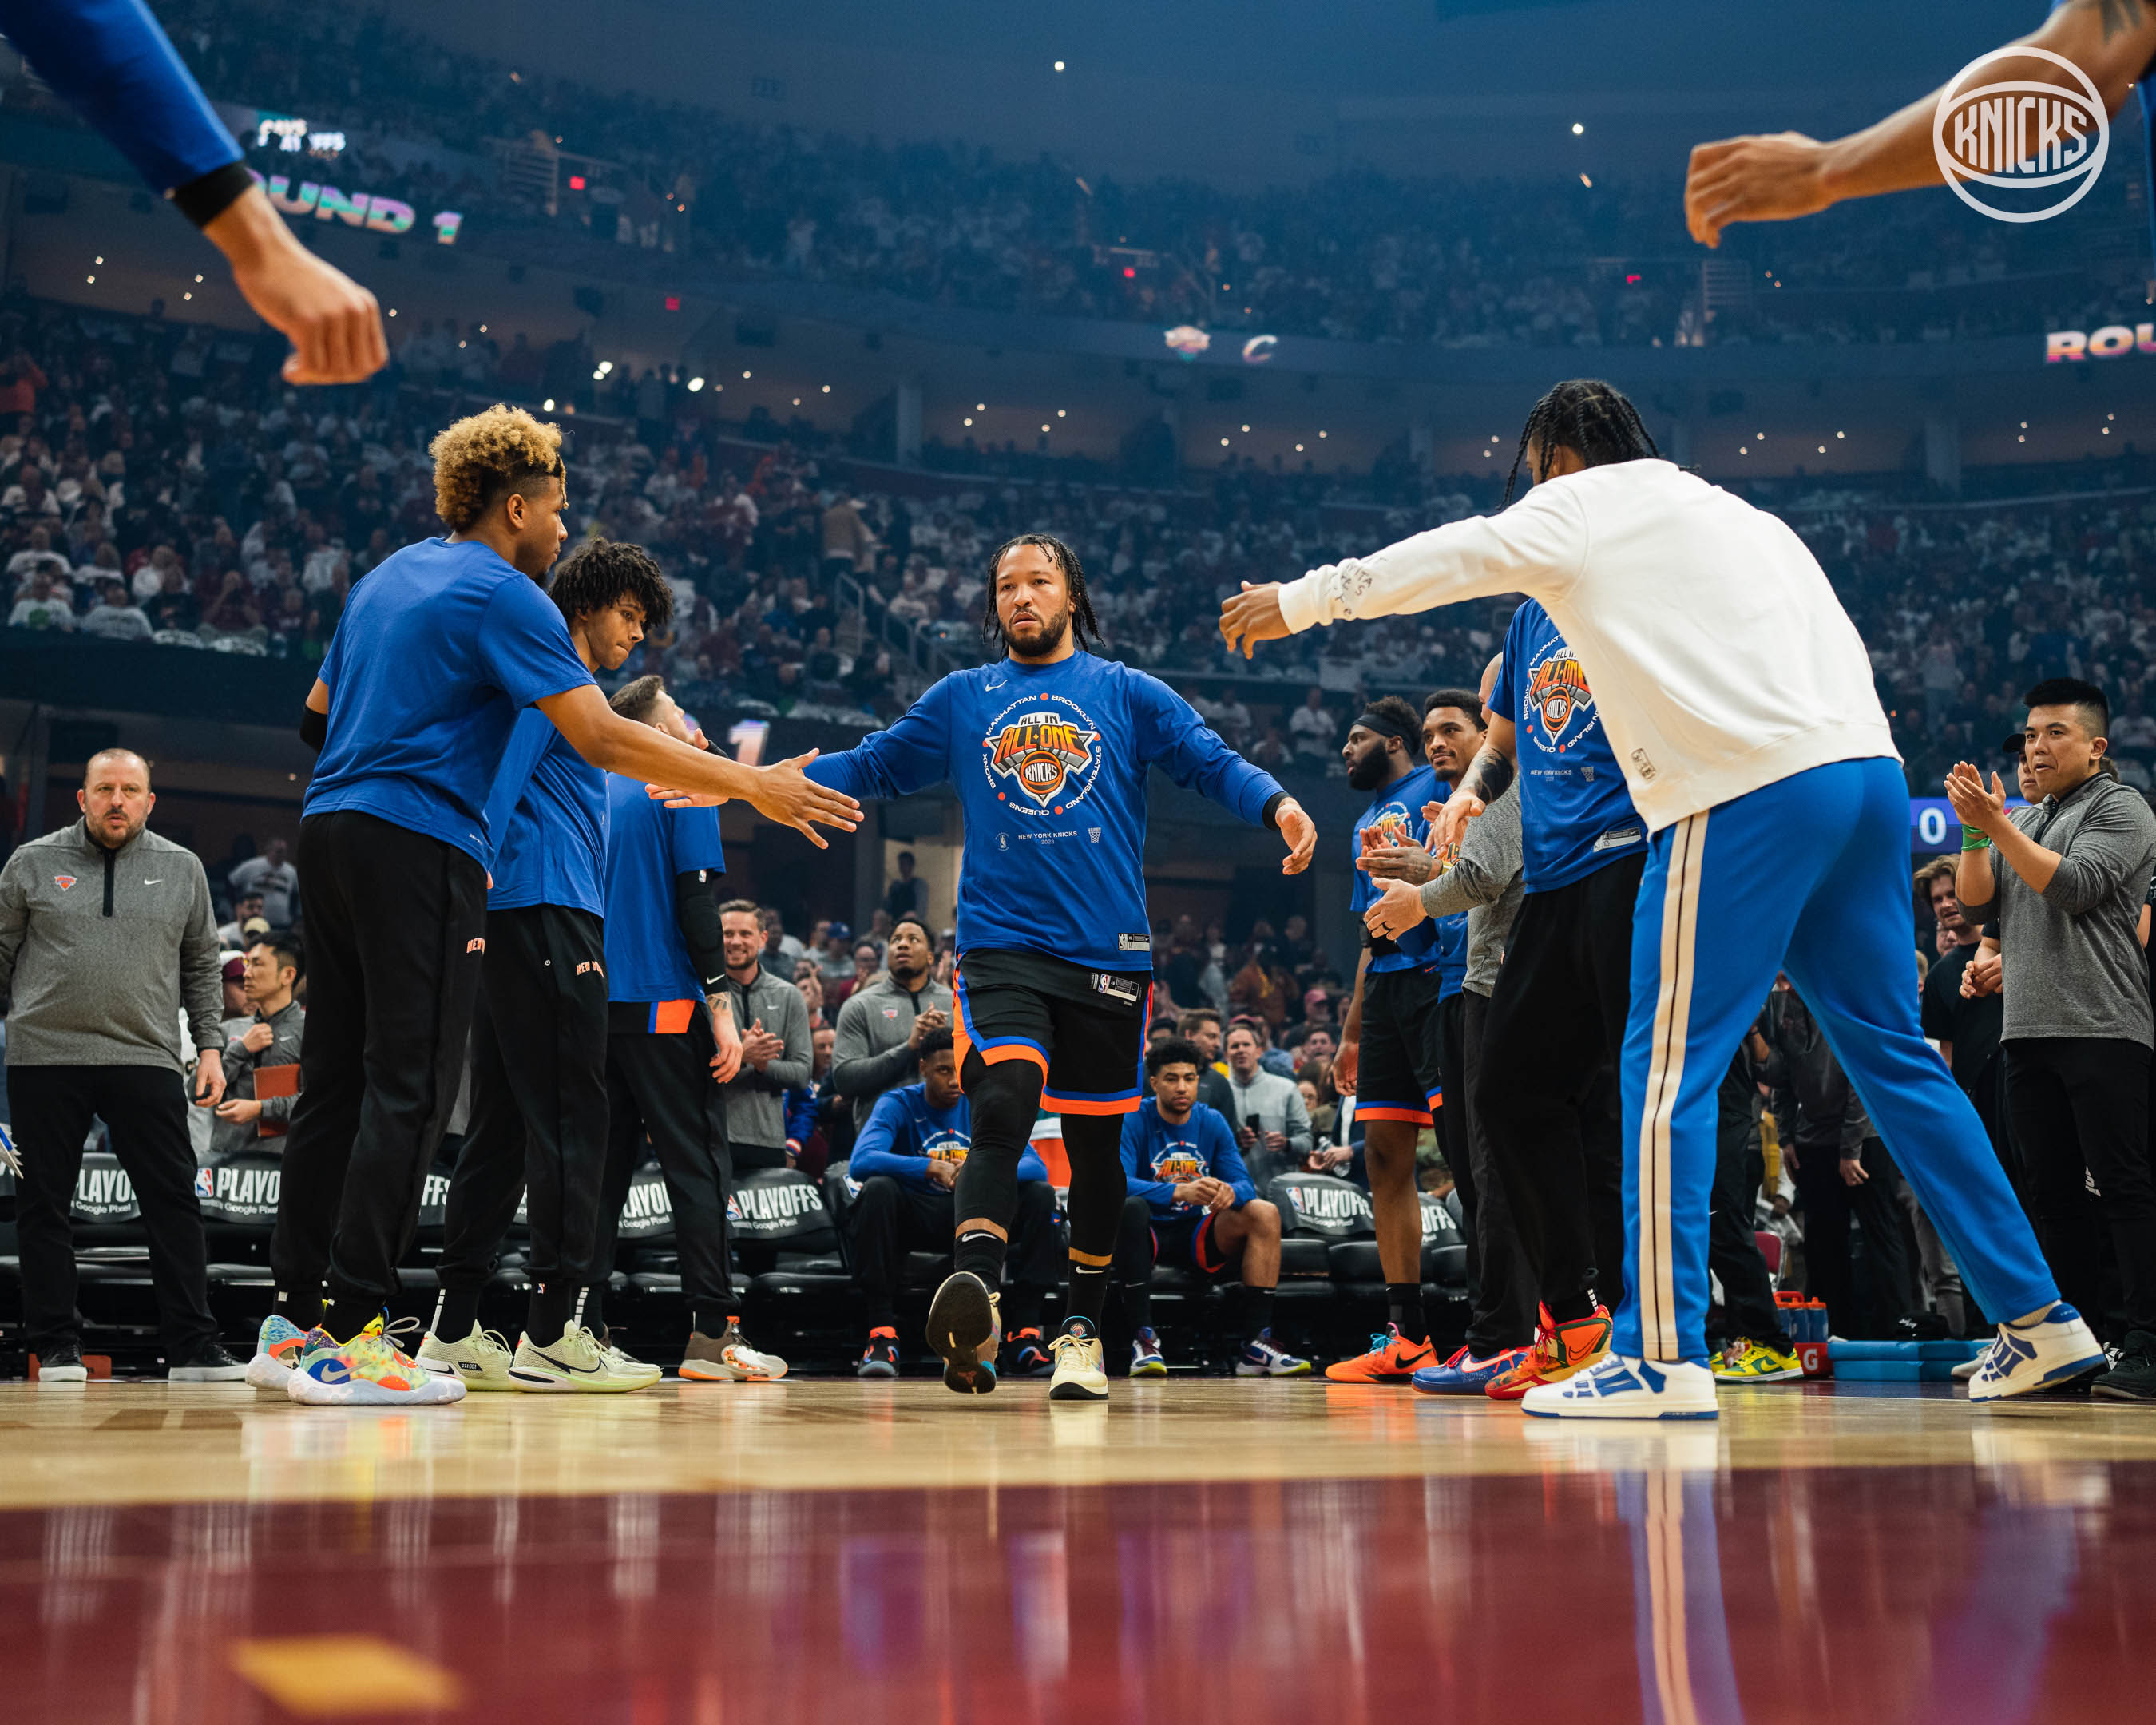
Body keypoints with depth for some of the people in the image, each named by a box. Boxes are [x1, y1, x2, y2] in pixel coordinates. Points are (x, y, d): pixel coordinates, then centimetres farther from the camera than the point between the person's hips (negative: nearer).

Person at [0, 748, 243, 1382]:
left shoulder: (182, 869, 11)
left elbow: (201, 967, 15)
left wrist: (210, 1046, 7)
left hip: (146, 1057, 0)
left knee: (174, 1201, -4)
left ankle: (192, 1348, -1)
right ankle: (56, 1346, 13)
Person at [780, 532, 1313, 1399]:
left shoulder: (1129, 693, 9)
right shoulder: (961, 699, 14)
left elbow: (1210, 760, 1)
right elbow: (869, 765, 16)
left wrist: (1278, 805, -19)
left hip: (1108, 949, 1)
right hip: (1001, 944, -1)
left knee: (1095, 1140, 7)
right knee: (1003, 1103, -23)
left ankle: (1082, 1329, 21)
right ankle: (973, 1303, -33)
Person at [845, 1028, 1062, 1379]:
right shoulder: (898, 1105, -7)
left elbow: (1036, 1166, -12)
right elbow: (860, 1162, -27)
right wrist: (935, 1169, -39)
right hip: (913, 1220, -3)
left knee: (1041, 1193, -19)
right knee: (878, 1188, -34)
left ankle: (1026, 1334, -21)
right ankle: (881, 1333, -32)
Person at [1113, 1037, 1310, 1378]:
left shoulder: (1212, 1122, 4)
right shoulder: (1133, 1121, -9)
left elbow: (1245, 1184, -3)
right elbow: (1119, 1183, -24)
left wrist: (1230, 1192, -30)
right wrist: (1179, 1192, -40)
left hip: (1197, 1235, 4)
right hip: (1148, 1235, -4)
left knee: (1265, 1213, -18)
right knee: (1130, 1207, -36)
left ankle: (1255, 1345, -24)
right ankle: (1142, 1338, -35)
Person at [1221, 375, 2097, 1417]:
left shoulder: (1581, 508, 9)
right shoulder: (1737, 514, 28)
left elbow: (1437, 560, 12)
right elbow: (1846, 655, 24)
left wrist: (1296, 602, 25)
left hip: (1745, 798, -7)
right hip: (1866, 767, 8)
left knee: (1666, 1070, -4)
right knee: (1892, 1055, 12)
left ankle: (1663, 1357, -7)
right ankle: (2040, 1322, 14)